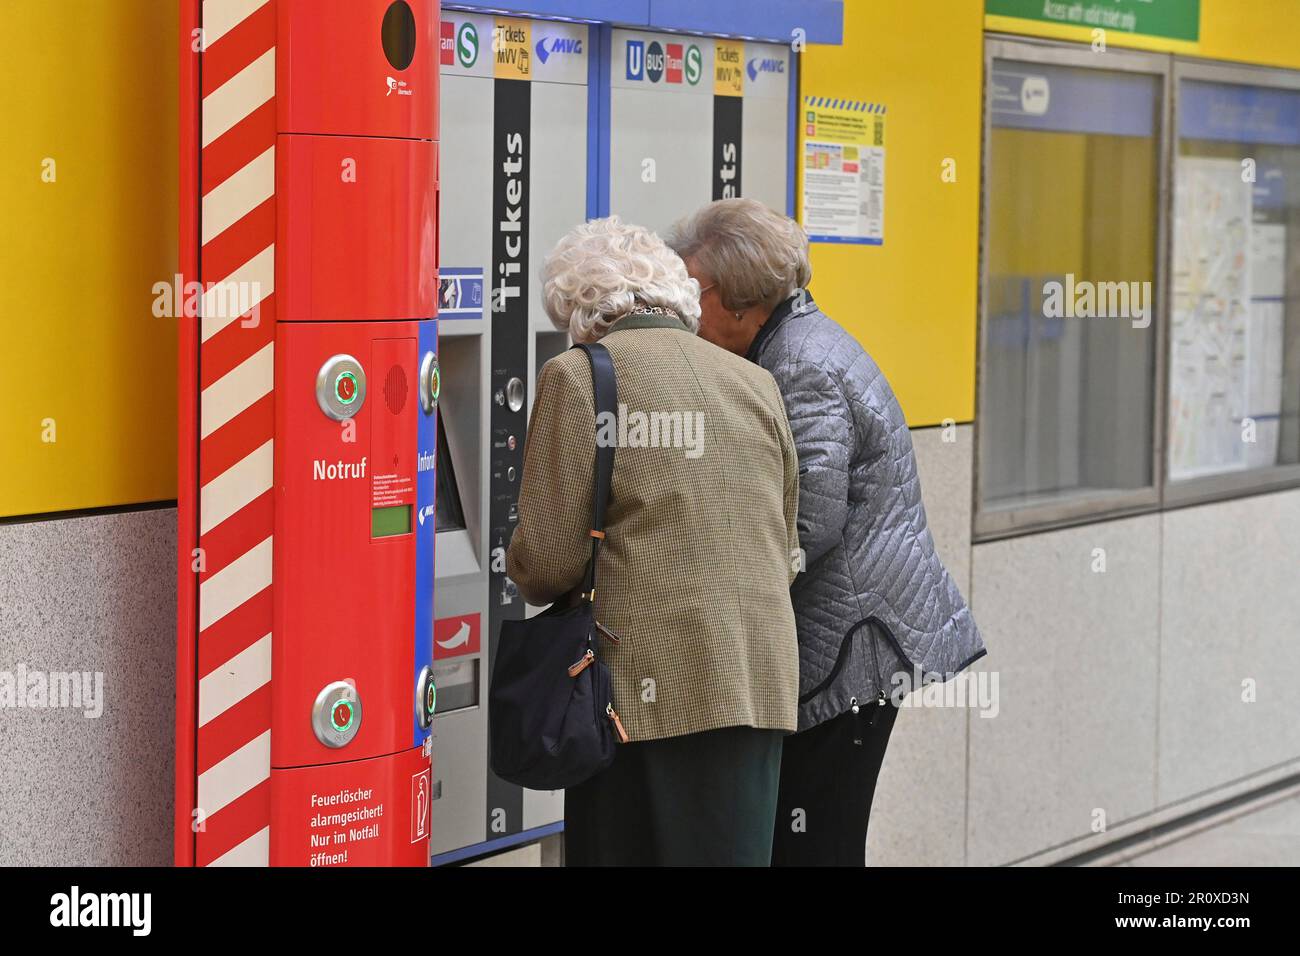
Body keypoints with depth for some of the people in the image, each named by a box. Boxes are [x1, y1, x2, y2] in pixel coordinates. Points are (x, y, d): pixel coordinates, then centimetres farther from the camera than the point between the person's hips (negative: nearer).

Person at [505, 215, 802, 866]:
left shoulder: (577, 379, -4)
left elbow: (548, 561, -9)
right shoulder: (757, 384, 13)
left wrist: (525, 571, 13)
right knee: (730, 852, 12)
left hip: (645, 690, -5)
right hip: (759, 684, 5)